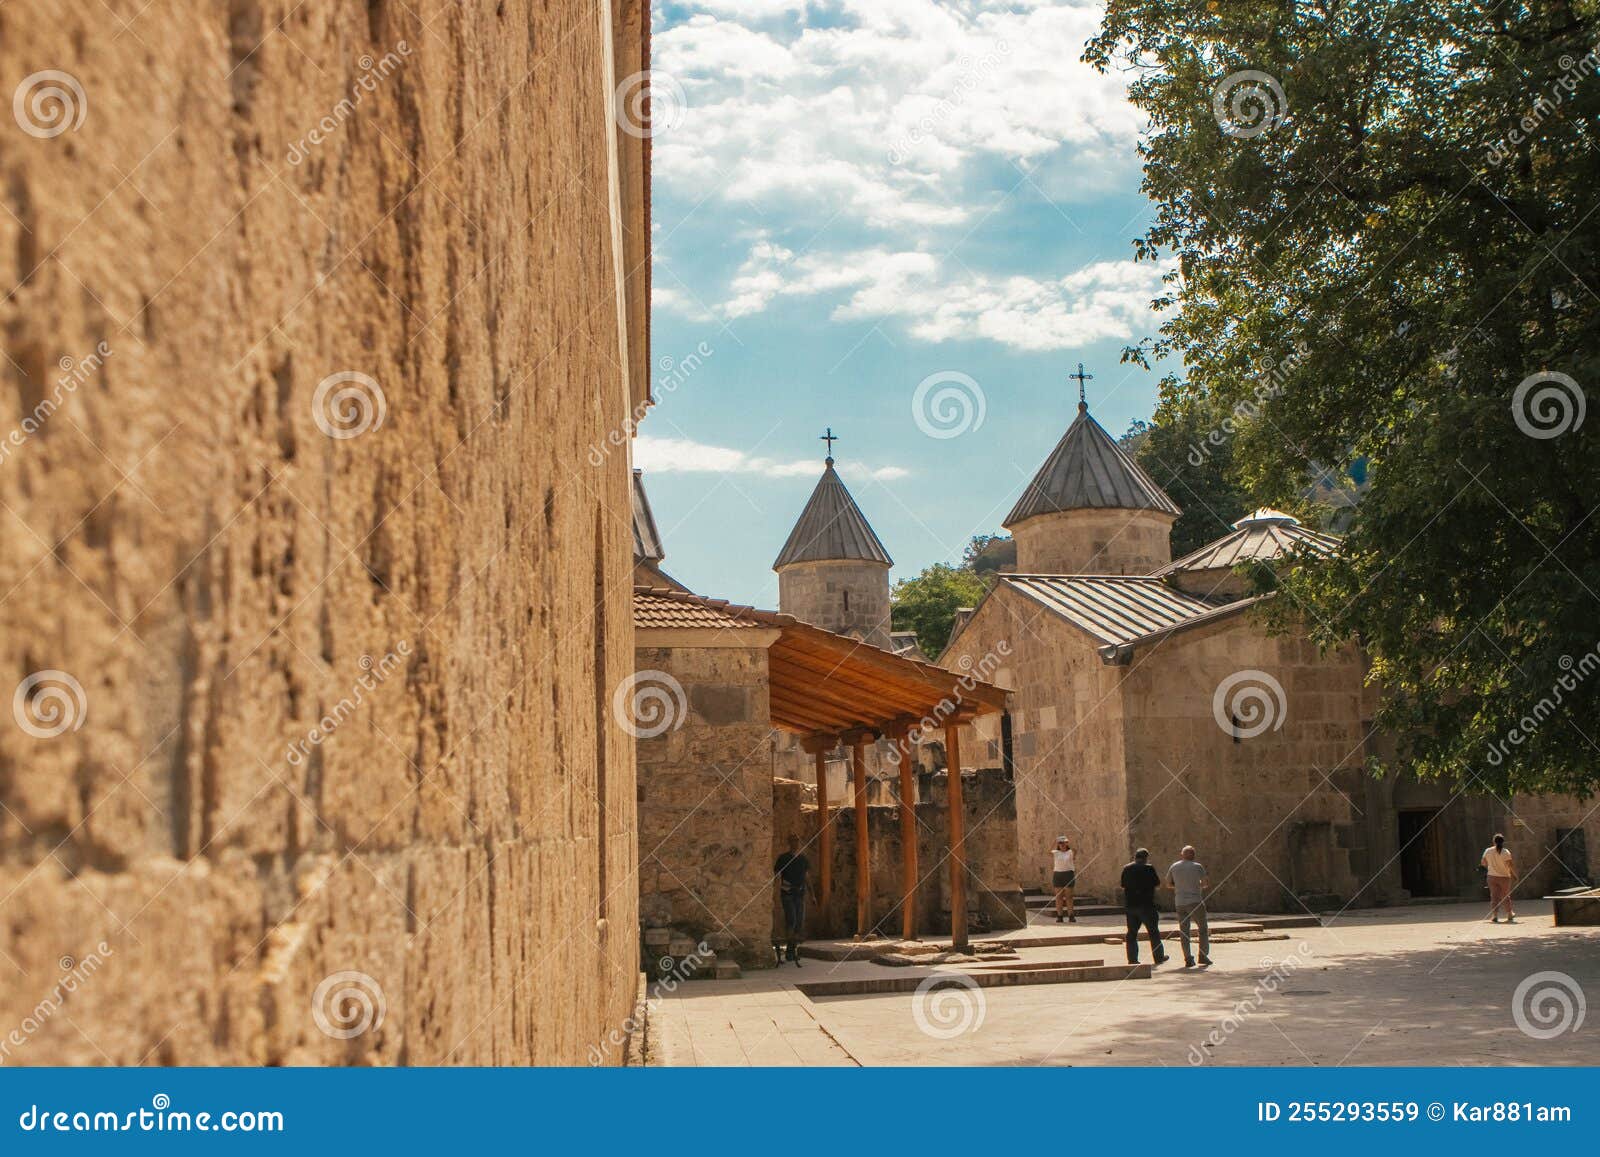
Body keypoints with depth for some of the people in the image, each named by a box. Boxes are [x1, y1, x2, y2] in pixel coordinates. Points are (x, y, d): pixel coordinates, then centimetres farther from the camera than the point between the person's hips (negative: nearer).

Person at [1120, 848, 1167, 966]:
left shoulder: (1126, 869, 6)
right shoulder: (1148, 869, -9)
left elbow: (1123, 886, 12)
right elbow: (1158, 885, -4)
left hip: (1129, 904, 4)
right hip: (1146, 904, -4)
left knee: (1132, 933, 8)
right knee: (1153, 931, 7)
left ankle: (1132, 959, 6)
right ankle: (1159, 957, 13)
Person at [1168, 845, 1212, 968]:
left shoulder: (1174, 867, 6)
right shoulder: (1198, 866, -4)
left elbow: (1168, 884, 15)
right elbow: (1205, 883, 2)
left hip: (1179, 903, 3)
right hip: (1195, 901, -3)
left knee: (1184, 931, 5)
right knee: (1203, 928, 10)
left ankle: (1188, 959, 0)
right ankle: (1203, 955, 6)